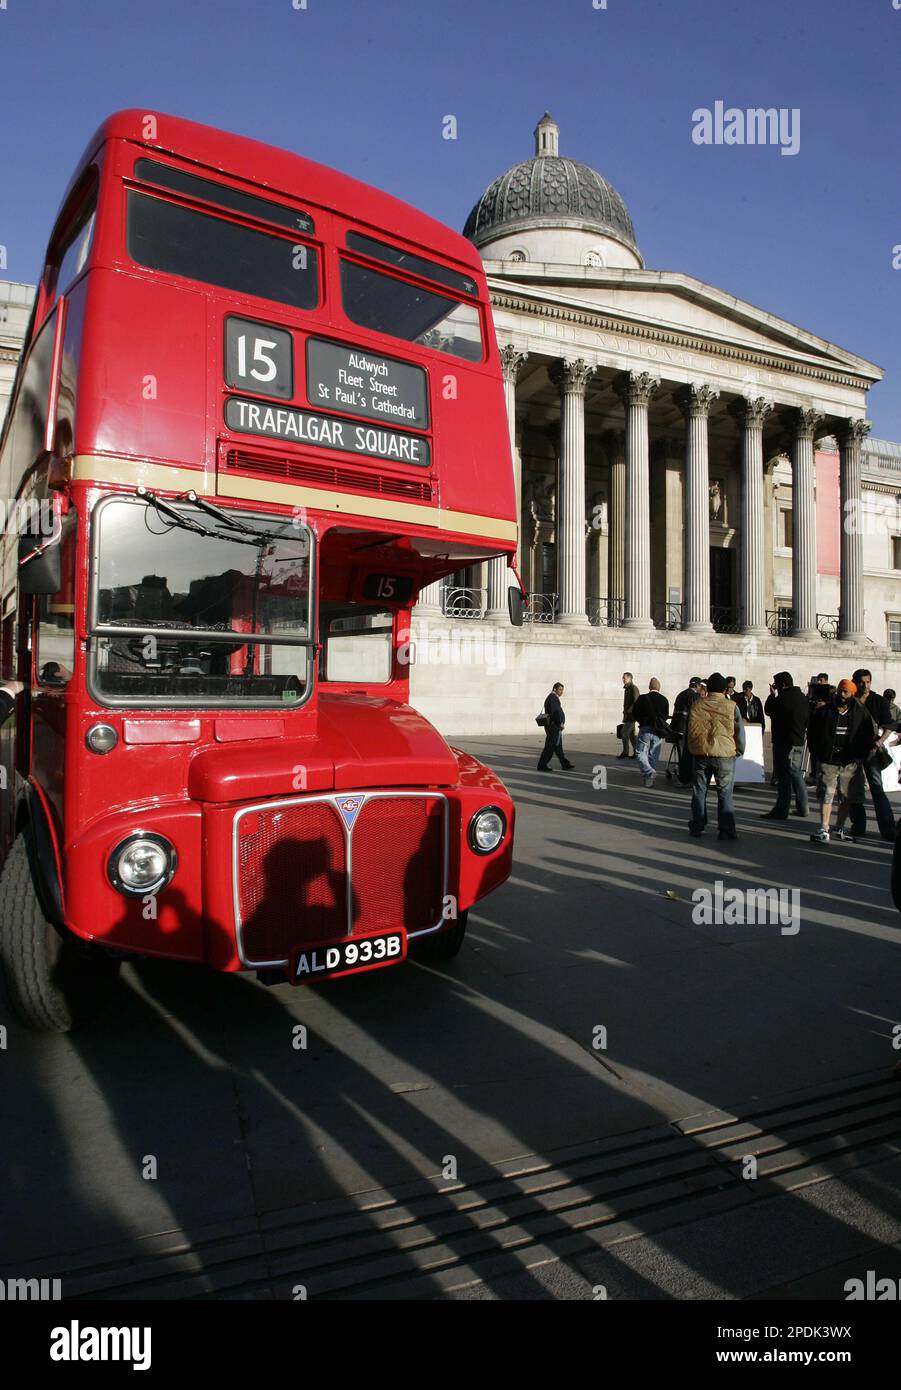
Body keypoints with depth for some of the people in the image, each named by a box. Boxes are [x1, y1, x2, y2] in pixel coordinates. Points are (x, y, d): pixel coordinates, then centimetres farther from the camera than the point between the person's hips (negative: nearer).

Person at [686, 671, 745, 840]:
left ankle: (697, 826, 17)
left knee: (699, 791, 12)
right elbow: (739, 731, -2)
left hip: (700, 754, 2)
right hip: (725, 755, -2)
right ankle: (727, 830, 4)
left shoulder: (696, 705, 0)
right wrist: (739, 751, 13)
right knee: (725, 794, 5)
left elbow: (690, 730, 7)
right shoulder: (731, 706, -7)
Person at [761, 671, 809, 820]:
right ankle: (802, 807, 22)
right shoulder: (803, 698, 12)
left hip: (784, 742, -9)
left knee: (783, 776, -6)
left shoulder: (783, 698, -16)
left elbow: (768, 711, -5)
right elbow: (807, 719, 17)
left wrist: (772, 695, 6)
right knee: (795, 774, 17)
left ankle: (781, 811, -5)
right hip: (799, 741, 9)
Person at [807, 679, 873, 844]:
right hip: (828, 761, -2)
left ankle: (839, 829, 23)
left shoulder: (861, 713, 4)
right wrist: (818, 754, 1)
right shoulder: (823, 711, 0)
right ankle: (823, 830, -10)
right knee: (827, 795, -8)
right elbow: (812, 734, 6)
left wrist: (860, 755, 4)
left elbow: (868, 736, 11)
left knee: (847, 798, 10)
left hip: (851, 763, 2)